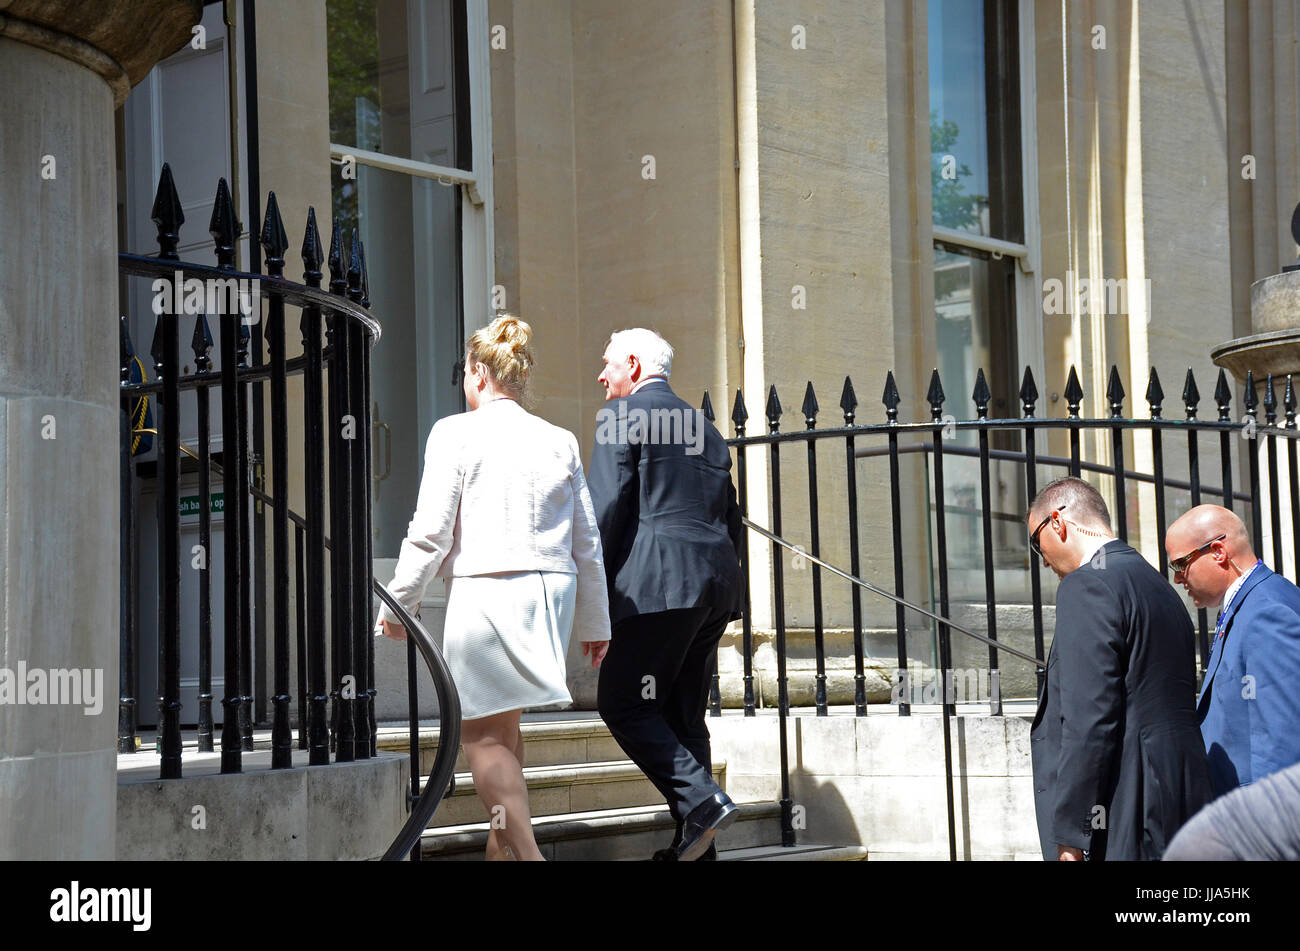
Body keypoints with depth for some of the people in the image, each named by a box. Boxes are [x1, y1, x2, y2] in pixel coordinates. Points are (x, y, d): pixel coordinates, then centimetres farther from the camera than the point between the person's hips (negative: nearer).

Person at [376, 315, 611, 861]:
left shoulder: (455, 433, -4)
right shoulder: (559, 441, 11)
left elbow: (431, 530, -7)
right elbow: (587, 543, 13)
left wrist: (399, 602, 4)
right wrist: (595, 622, 21)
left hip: (484, 590, -6)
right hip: (551, 591, 6)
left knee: (482, 733, 0)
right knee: (504, 724, 19)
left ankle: (527, 852, -11)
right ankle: (501, 845, 26)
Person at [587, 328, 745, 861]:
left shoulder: (621, 415, 0)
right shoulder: (705, 428, 23)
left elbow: (607, 505, -9)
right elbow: (731, 522, 22)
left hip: (659, 583, -8)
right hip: (716, 584, 8)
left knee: (621, 703, -4)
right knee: (682, 715, 11)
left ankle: (701, 800, -17)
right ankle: (696, 846, 9)